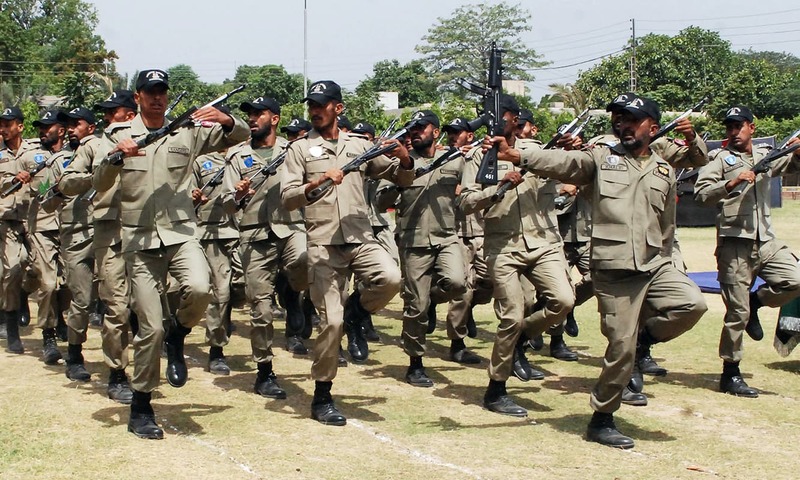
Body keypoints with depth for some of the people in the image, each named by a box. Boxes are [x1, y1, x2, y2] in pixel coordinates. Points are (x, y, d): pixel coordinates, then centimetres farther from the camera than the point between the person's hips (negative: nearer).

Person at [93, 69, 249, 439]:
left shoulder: (188, 131, 8)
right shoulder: (120, 135, 6)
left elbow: (241, 136, 11)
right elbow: (100, 185, 0)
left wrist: (225, 120, -12)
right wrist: (115, 157, -20)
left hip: (181, 233, 1)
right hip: (140, 241, -1)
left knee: (199, 290, -29)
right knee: (150, 328, -2)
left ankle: (177, 337, 5)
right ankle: (140, 408, 15)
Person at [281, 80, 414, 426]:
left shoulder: (359, 146, 14)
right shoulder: (300, 149, 8)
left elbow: (403, 179, 14)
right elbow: (287, 199, -3)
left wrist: (404, 159, -8)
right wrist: (317, 183, -21)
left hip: (361, 239, 2)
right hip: (323, 245, -2)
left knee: (391, 278, -28)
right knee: (331, 322, -6)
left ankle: (356, 311, 5)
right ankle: (322, 398, 10)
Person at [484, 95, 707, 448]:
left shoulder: (664, 172, 15)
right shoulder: (601, 159, 5)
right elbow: (562, 163, -13)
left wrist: (666, 266, 20)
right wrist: (515, 156, -29)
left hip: (654, 264, 4)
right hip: (613, 269, -4)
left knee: (693, 303, -20)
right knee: (621, 348, -4)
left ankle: (643, 336, 9)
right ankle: (601, 420, 14)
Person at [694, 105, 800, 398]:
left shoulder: (765, 156, 16)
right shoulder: (720, 158, 2)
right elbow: (701, 193, -10)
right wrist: (731, 183, -22)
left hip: (766, 241, 5)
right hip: (735, 244, -5)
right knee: (736, 312, -2)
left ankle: (754, 302, 14)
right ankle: (730, 374, 9)